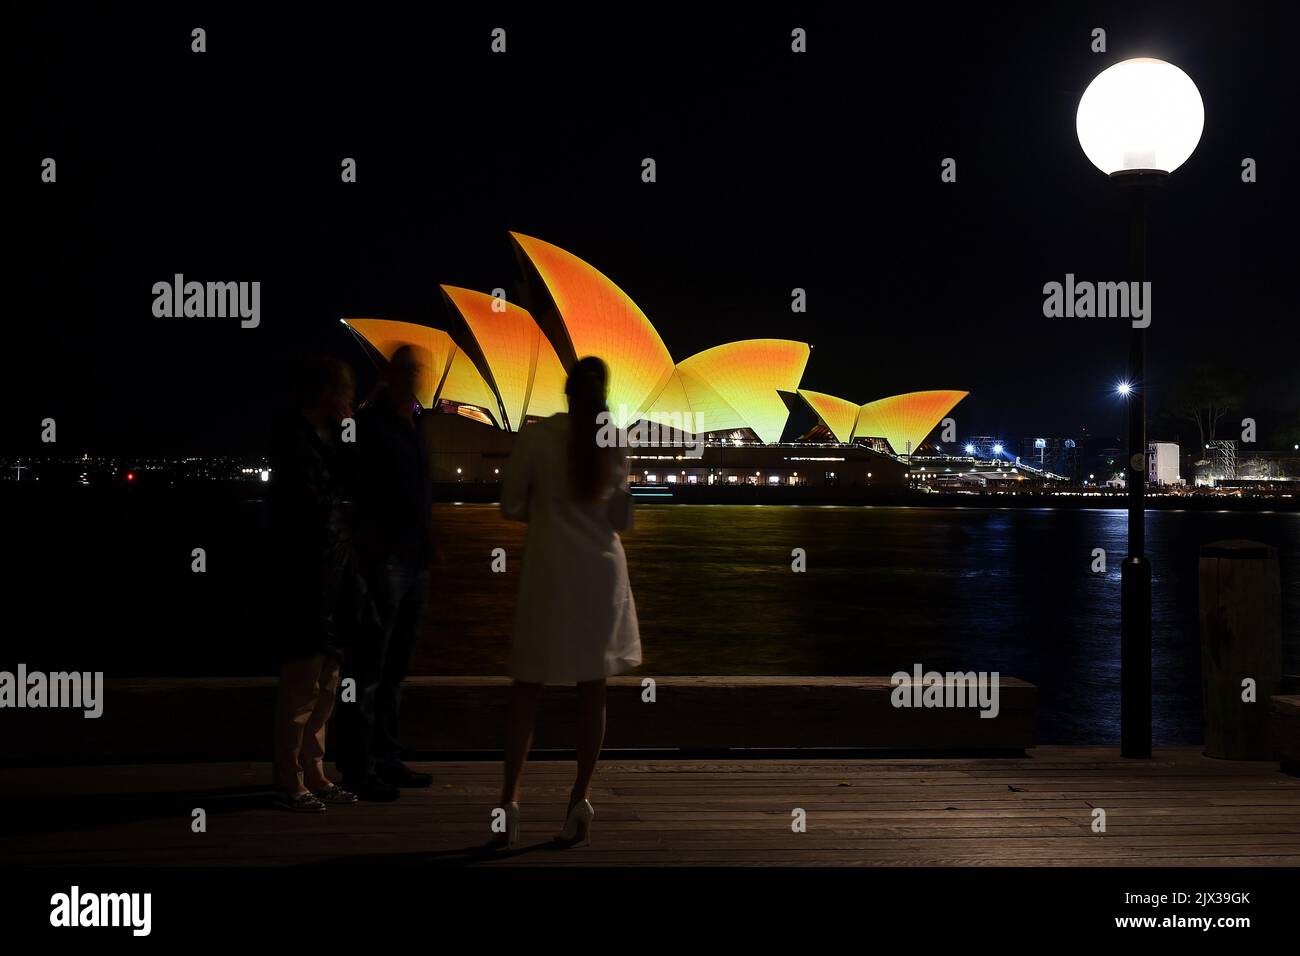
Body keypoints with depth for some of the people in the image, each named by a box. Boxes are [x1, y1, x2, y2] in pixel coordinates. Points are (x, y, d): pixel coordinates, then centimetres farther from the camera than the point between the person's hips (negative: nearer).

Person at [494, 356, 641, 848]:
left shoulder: (535, 435, -7)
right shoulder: (614, 442, 0)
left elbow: (511, 505, -1)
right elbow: (622, 520, 5)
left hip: (549, 573, -2)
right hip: (602, 572, 2)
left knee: (527, 688, 7)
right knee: (592, 690, 9)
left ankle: (510, 800, 2)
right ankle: (579, 802, 10)